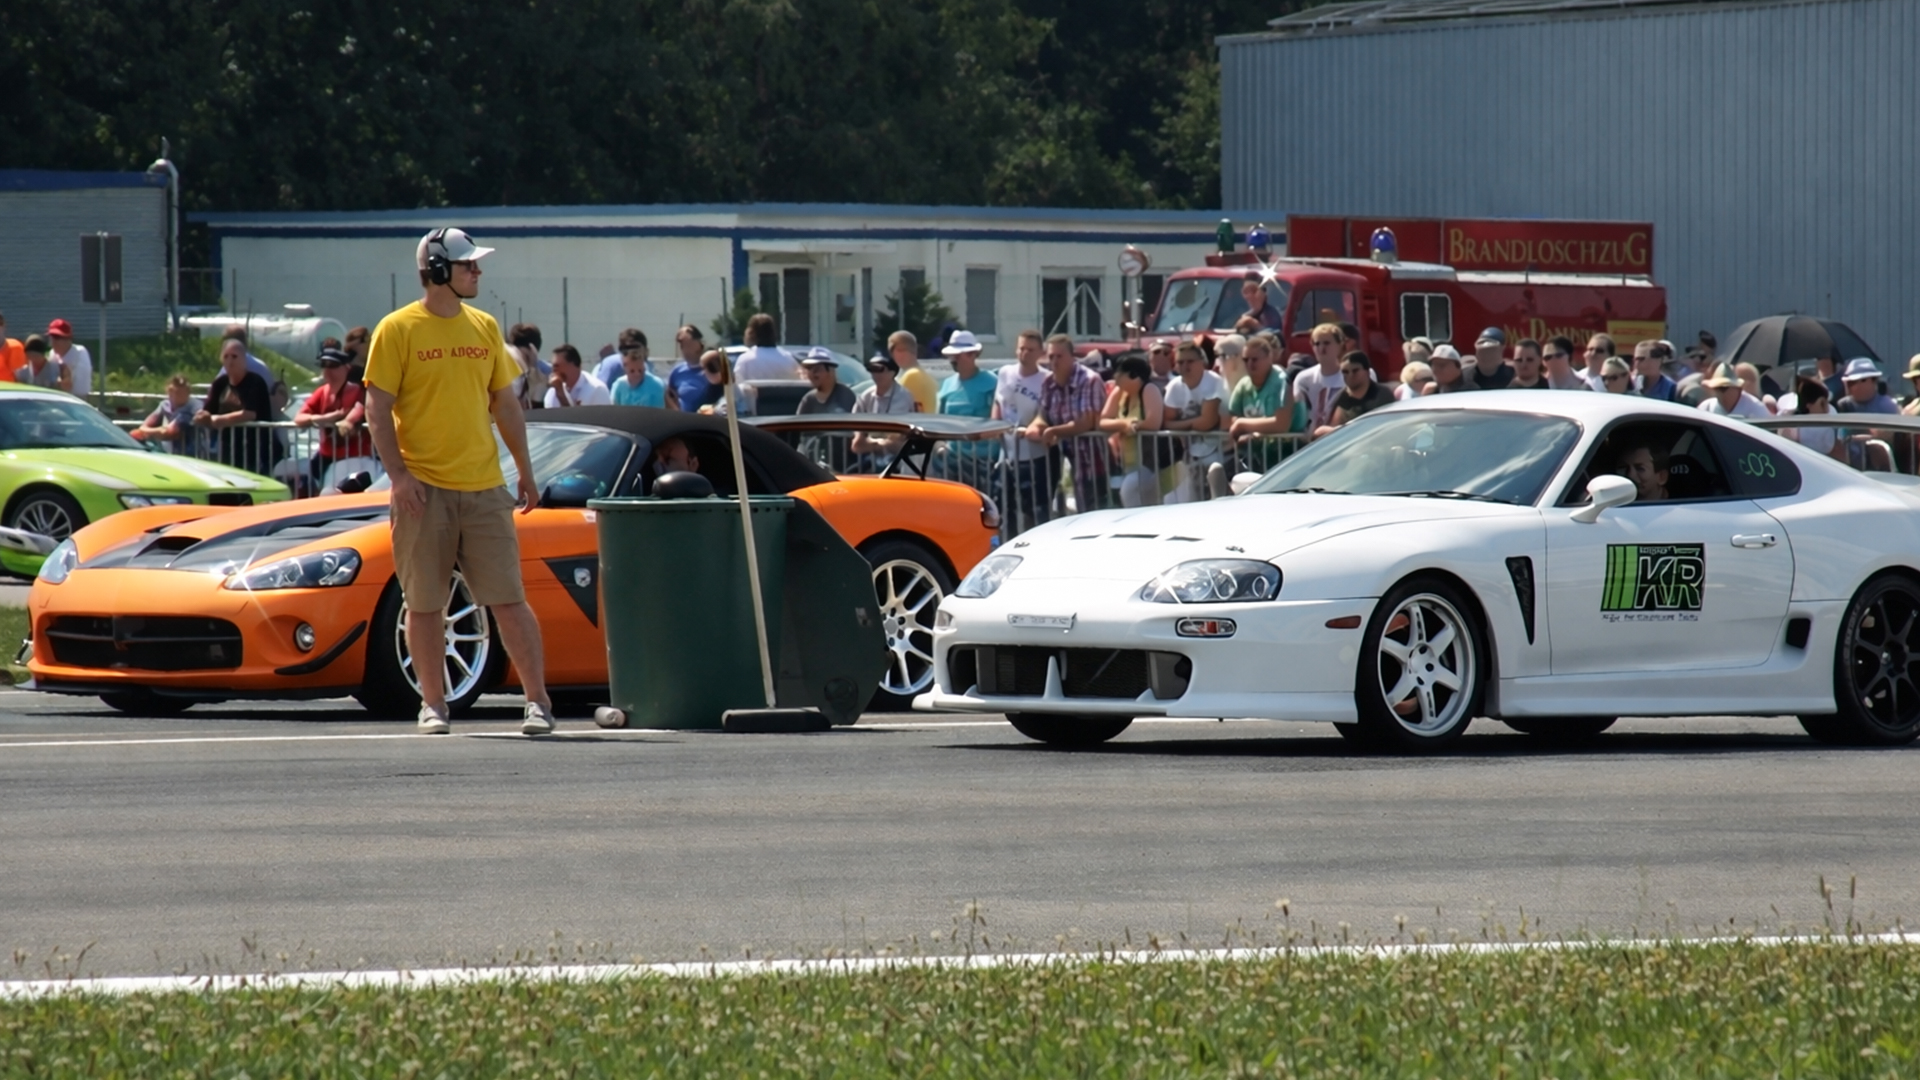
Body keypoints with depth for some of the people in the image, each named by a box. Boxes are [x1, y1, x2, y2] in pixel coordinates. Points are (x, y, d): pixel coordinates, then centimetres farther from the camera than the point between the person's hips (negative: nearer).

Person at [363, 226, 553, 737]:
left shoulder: (484, 327, 11)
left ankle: (538, 700, 2)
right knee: (425, 603, 3)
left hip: (484, 487, 3)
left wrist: (525, 471, 15)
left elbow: (505, 403, 18)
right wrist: (398, 475, -14)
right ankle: (433, 705, 13)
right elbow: (378, 408, -5)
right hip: (424, 490, -3)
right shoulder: (398, 330, -3)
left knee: (508, 598, -1)